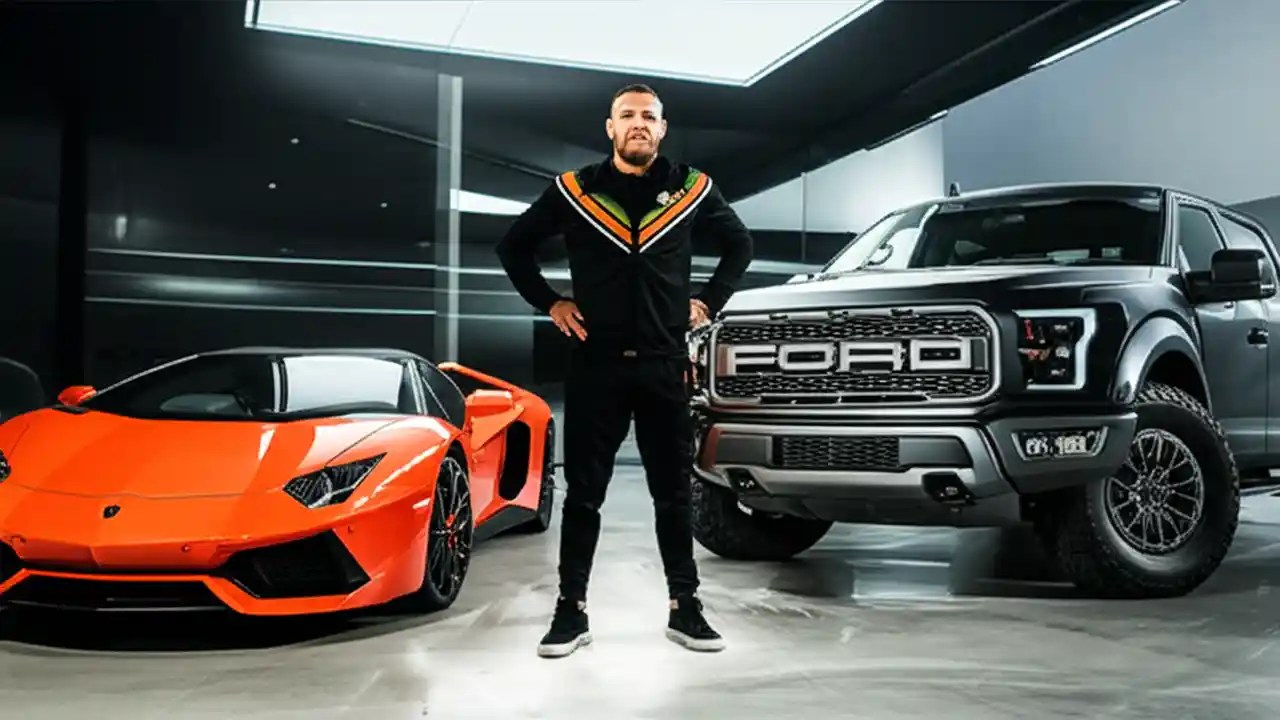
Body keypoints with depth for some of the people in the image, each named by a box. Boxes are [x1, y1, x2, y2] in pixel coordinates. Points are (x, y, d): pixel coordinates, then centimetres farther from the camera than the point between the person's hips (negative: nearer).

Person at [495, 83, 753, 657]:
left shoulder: (693, 190, 3)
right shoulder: (573, 191, 1)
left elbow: (740, 245, 18)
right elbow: (513, 246, 11)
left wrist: (709, 301, 7)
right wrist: (548, 303, 3)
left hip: (665, 365, 1)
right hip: (595, 363, -1)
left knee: (674, 494, 8)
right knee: (583, 494, 4)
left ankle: (684, 608, 19)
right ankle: (572, 611, 14)